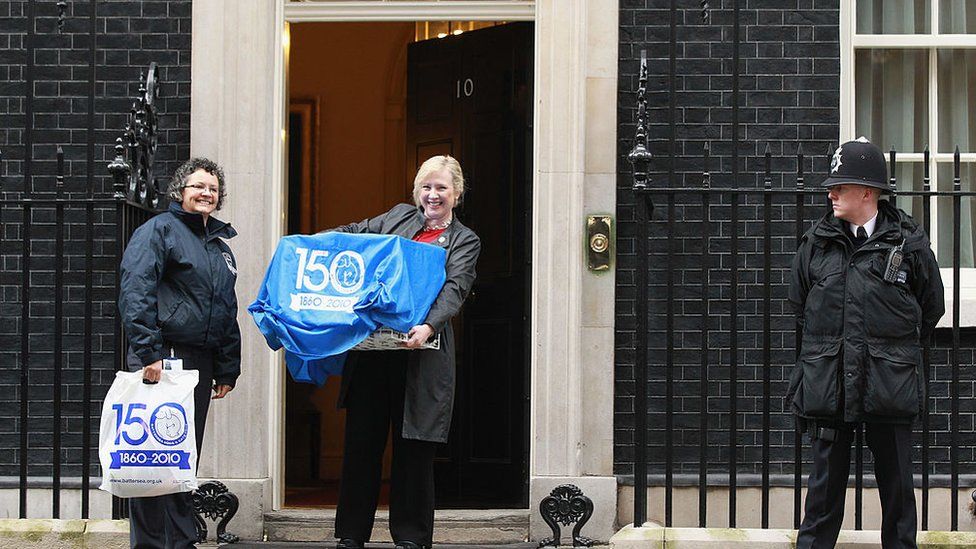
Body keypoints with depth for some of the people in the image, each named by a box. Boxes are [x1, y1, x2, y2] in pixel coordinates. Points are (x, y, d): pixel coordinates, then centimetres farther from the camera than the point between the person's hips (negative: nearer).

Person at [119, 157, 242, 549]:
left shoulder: (220, 247, 22)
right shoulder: (159, 230, -3)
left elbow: (228, 313, 26)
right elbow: (135, 293, -15)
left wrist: (227, 369, 18)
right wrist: (149, 353, -23)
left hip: (200, 362, 8)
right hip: (162, 359, -8)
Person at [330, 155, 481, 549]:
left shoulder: (464, 241, 6)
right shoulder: (400, 217, 15)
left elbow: (454, 290, -9)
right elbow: (354, 233, 25)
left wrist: (429, 327, -27)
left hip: (419, 351, -3)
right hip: (371, 345, 3)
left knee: (414, 447, 1)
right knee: (362, 439, 5)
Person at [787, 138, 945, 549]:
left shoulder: (908, 242, -2)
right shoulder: (817, 241, 5)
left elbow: (932, 308, 11)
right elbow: (798, 303, 20)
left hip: (889, 386, -2)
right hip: (827, 384, 2)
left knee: (896, 481, 6)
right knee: (825, 480, 7)